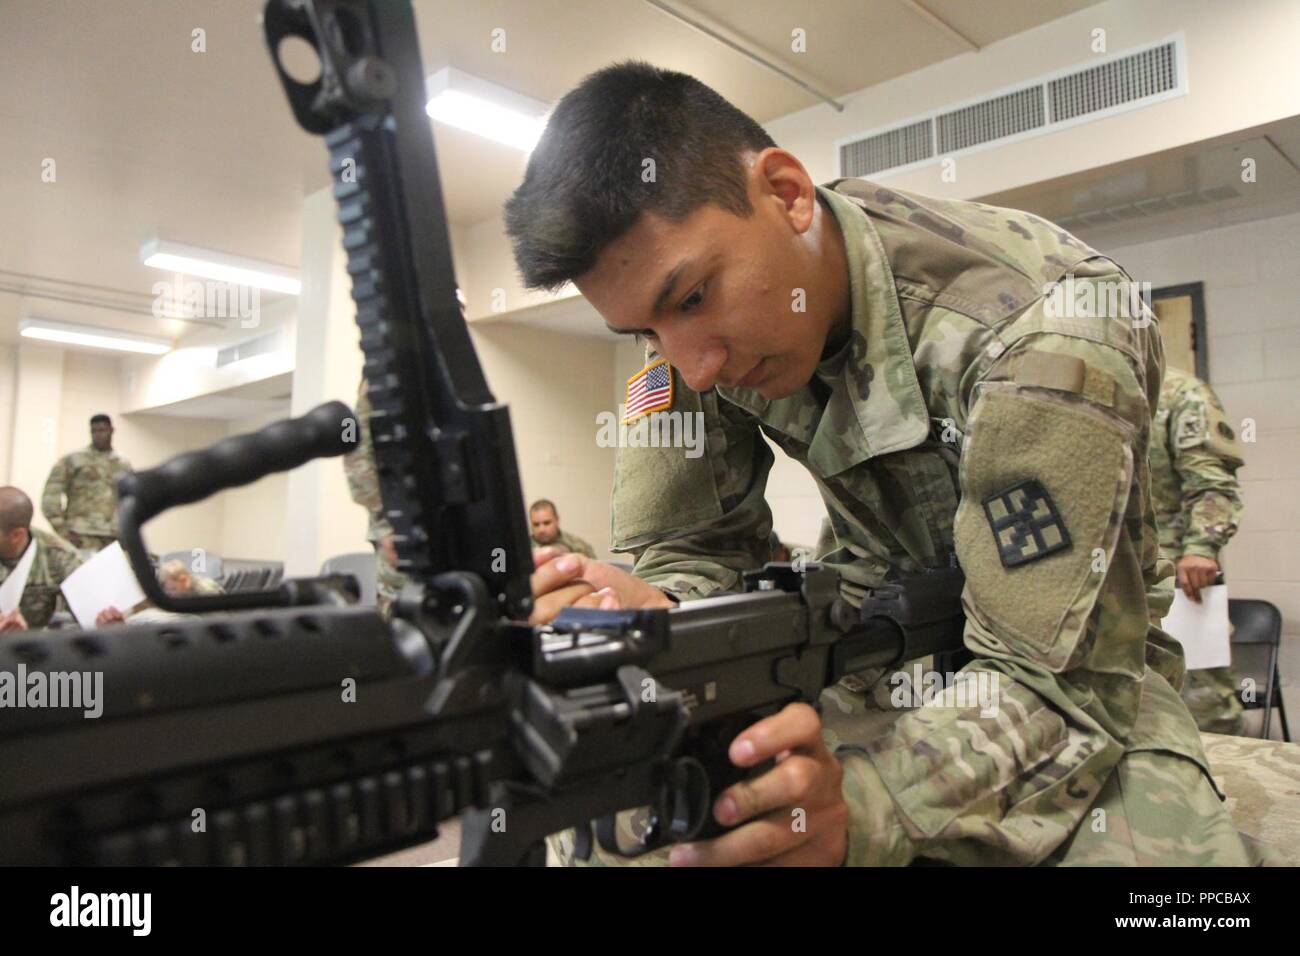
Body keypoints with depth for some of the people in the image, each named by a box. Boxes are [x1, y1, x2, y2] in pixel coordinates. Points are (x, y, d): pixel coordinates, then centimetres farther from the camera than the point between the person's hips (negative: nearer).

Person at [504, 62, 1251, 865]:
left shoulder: (1040, 332, -31)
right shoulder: (693, 315, -15)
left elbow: (1050, 678, -31)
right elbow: (692, 547, -10)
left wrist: (858, 806, -48)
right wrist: (657, 616, -33)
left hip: (1080, 661, -1)